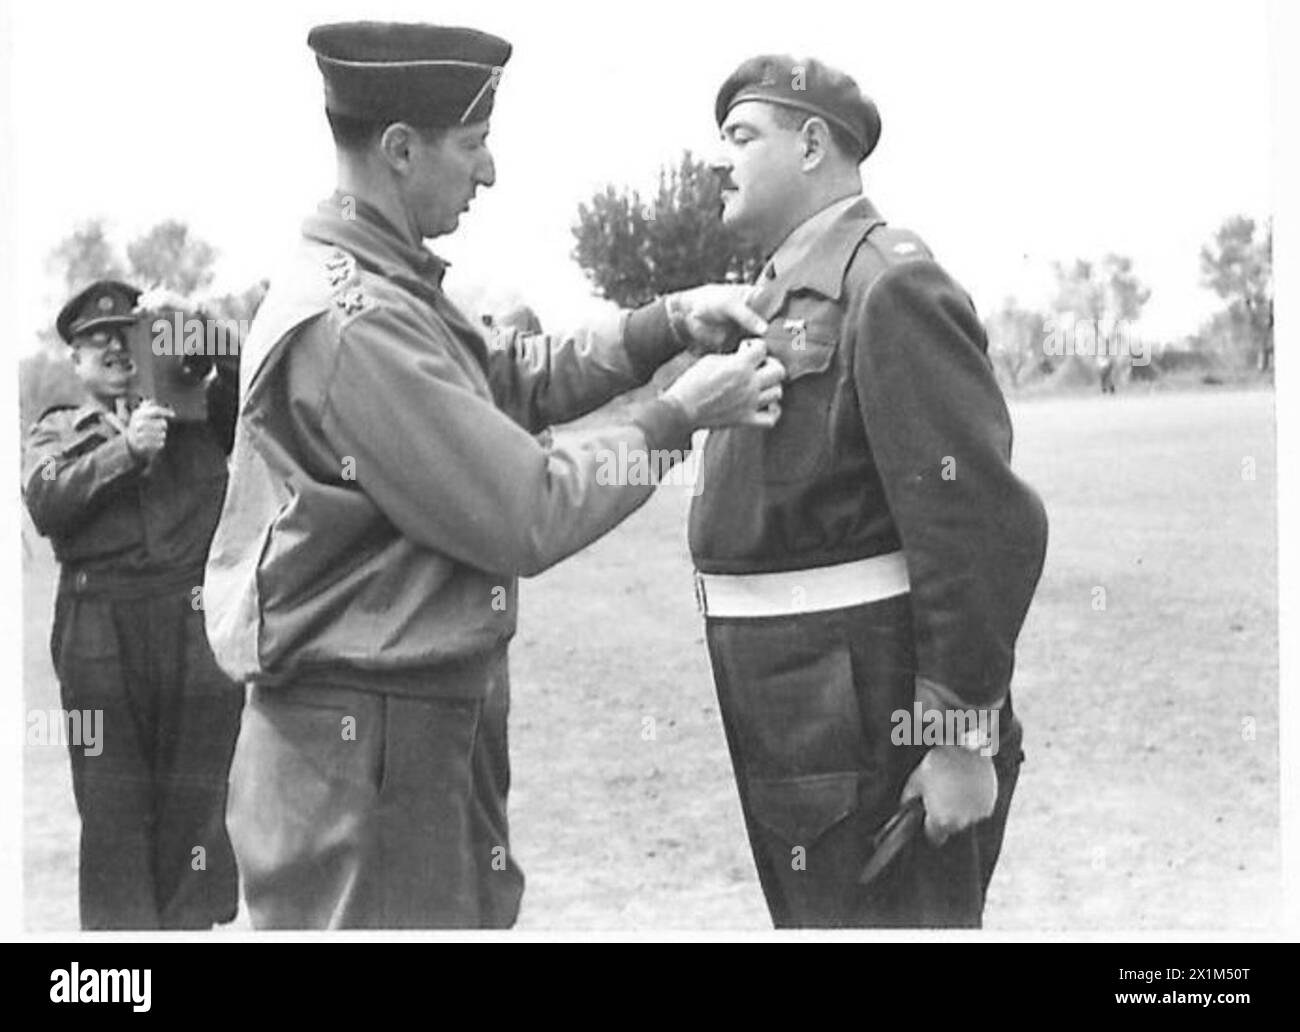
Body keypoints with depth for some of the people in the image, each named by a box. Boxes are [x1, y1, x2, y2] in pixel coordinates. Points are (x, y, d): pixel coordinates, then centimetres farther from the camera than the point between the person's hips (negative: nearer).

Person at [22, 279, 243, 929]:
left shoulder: (198, 411, 19)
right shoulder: (56, 432, 18)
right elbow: (45, 504, -1)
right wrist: (125, 450, -11)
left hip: (196, 624, 0)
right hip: (99, 628, 0)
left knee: (196, 796, 0)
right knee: (111, 802, -2)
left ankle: (190, 920, 7)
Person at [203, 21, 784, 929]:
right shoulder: (351, 326, -22)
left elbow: (508, 378, 16)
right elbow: (526, 520, -21)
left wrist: (668, 325, 6)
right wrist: (677, 417, -11)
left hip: (436, 726, 10)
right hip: (364, 748, -10)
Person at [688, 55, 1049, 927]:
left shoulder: (890, 288, -14)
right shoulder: (787, 299, 17)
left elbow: (982, 525, -21)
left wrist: (961, 739, -22)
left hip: (881, 743, -10)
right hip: (799, 744, 10)